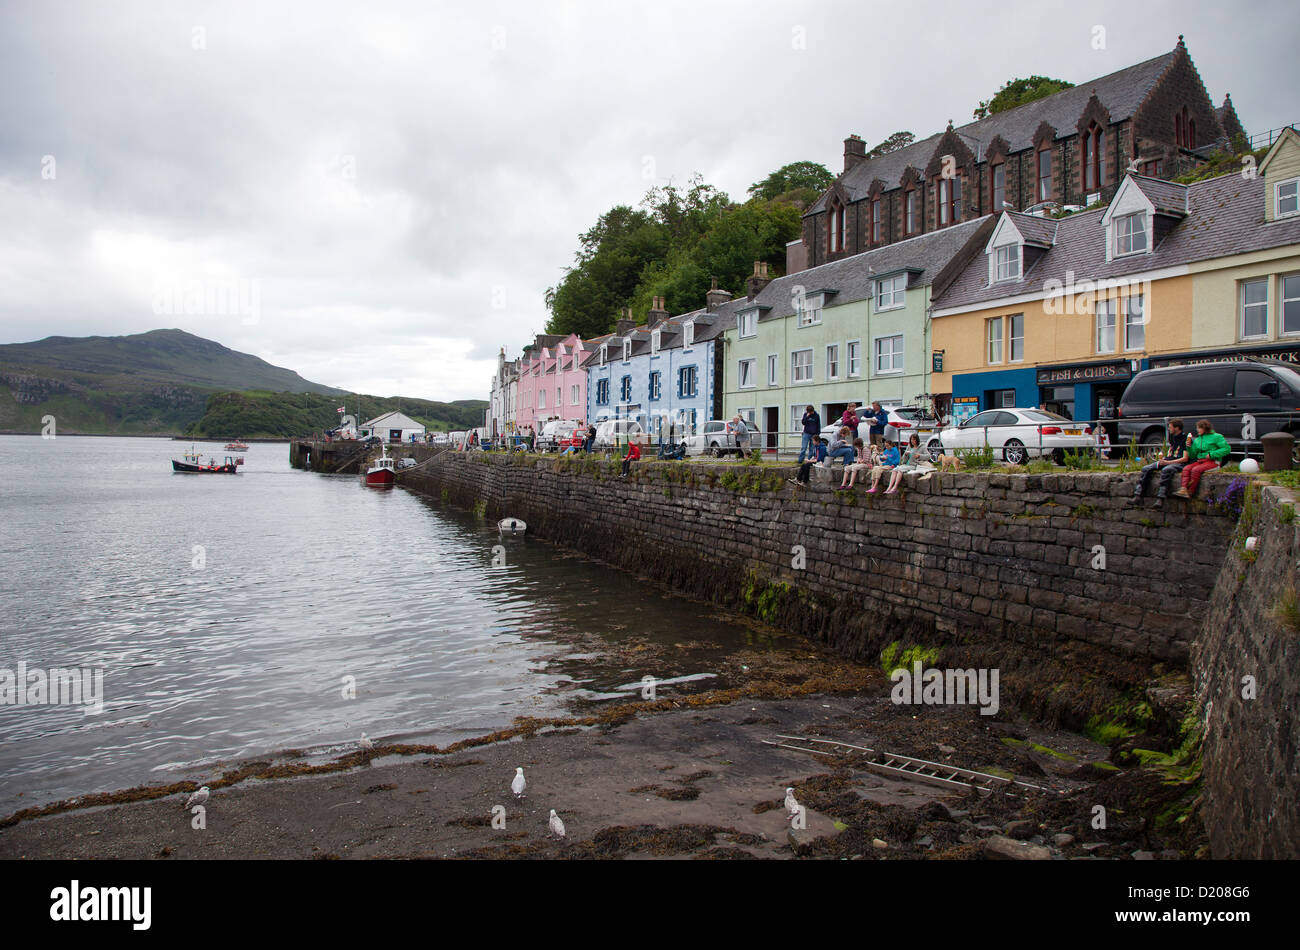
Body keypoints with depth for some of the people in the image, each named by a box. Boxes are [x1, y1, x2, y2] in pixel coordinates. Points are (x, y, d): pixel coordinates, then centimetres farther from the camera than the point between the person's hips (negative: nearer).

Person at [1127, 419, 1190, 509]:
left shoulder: (1186, 438, -10)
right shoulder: (1172, 436, 15)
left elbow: (1185, 458, -15)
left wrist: (1168, 462, -19)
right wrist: (1167, 456, 13)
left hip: (1179, 463, -8)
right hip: (1167, 460, 8)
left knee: (1166, 470, -40)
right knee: (1146, 469, -10)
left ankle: (1160, 499, -44)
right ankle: (1138, 496, -19)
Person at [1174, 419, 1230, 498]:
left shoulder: (1216, 437, 2)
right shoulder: (1197, 440, 21)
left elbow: (1227, 448, -6)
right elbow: (1192, 456, 22)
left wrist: (1212, 454, -12)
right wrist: (1189, 447, 3)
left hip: (1212, 462, -6)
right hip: (1199, 461, 6)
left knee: (1196, 470, -31)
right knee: (1186, 468, -23)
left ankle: (1190, 492, -29)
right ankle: (1184, 489, -39)